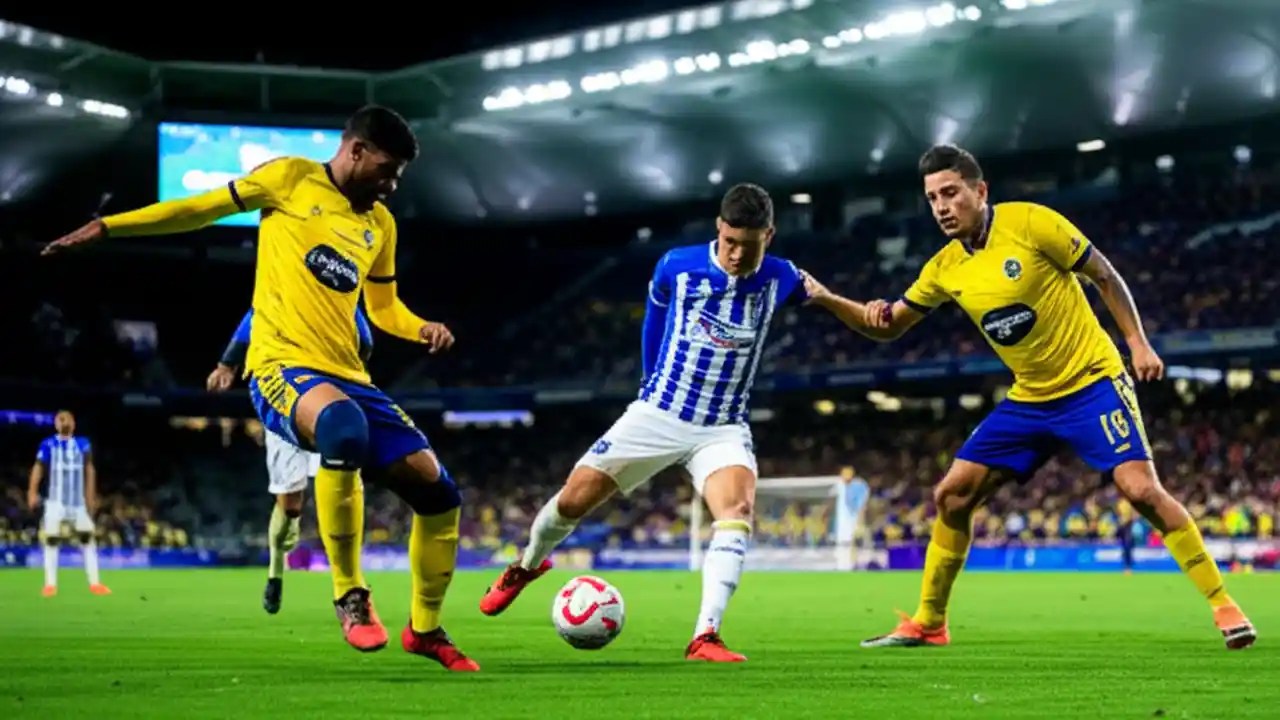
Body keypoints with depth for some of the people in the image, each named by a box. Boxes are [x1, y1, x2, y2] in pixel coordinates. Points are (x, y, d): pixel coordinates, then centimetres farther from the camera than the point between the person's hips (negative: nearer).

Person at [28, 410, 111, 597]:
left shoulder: (83, 444, 6)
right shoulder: (48, 445, -2)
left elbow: (89, 470, 10)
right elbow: (38, 468, -8)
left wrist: (91, 497, 7)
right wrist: (32, 492, -19)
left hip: (78, 501, 3)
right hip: (55, 501, -3)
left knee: (88, 537, 1)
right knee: (51, 539, -4)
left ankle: (94, 583, 6)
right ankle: (50, 584, 3)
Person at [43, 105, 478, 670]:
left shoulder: (380, 223, 19)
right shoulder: (291, 178, 3)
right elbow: (202, 209, 10)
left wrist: (422, 329, 6)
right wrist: (105, 227, 8)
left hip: (348, 377, 7)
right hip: (281, 365, -7)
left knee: (437, 489, -2)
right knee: (343, 426, -41)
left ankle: (425, 629, 18)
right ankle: (350, 596, -26)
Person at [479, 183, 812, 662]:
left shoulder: (779, 279, -7)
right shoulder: (677, 266, -8)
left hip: (723, 429, -1)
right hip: (656, 415, 1)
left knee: (737, 511, -29)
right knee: (572, 501, 1)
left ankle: (705, 637, -32)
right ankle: (527, 566, 34)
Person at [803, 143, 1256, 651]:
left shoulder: (1031, 222, -15)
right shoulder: (944, 268, 1)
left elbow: (1104, 276, -5)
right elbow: (889, 328, 11)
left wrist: (1138, 344, -9)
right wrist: (825, 299, -6)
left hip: (1092, 382, -6)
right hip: (1028, 400, 6)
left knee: (1141, 490, -20)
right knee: (951, 496, 1)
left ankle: (1223, 605, -8)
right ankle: (928, 623, 14)